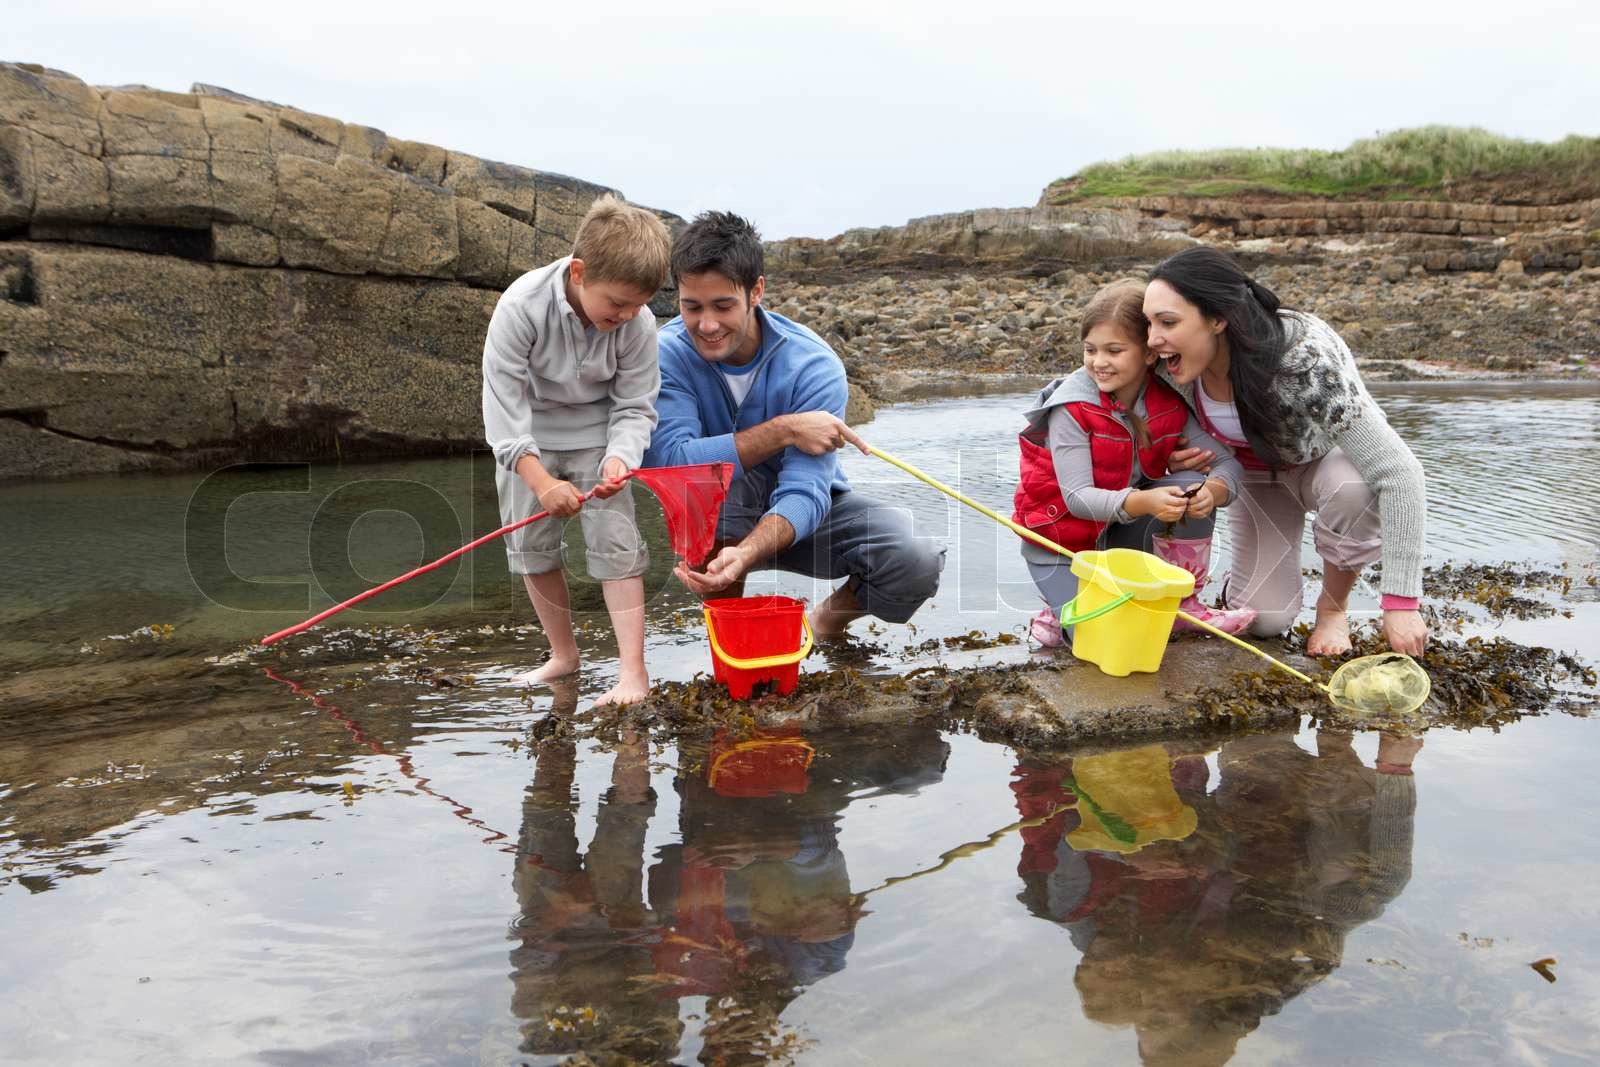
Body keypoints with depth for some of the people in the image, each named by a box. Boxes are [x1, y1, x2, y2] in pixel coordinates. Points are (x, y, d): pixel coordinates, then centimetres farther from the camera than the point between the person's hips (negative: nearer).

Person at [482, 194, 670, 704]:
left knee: (615, 544, -10)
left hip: (597, 435, -1)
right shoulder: (522, 306, -29)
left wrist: (619, 458, -36)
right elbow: (503, 398, -27)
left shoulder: (638, 323, -23)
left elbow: (634, 407, -14)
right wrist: (540, 480, -35)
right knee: (530, 547, 5)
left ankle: (633, 670, -9)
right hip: (527, 438, 1)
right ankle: (563, 654, 22)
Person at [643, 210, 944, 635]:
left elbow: (803, 493, -33)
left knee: (916, 563, -25)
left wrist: (745, 554, -54)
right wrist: (784, 430, -35)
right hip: (716, 520, 0)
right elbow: (668, 460, -35)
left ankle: (831, 617, 9)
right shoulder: (668, 353, -21)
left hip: (806, 510, 1)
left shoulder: (814, 366, -24)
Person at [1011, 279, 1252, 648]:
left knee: (1191, 486, -21)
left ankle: (1184, 605, -5)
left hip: (1124, 527, 5)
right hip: (1060, 541, -5)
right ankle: (1061, 614, 13)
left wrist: (1212, 490, -37)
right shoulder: (1072, 407, -23)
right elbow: (1077, 497, -28)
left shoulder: (1169, 403, -10)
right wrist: (1145, 502, -46)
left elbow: (1227, 462, -13)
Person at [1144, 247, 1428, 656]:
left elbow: (1399, 473, -40)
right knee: (1262, 616, -12)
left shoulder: (1304, 359, -41)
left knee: (1353, 488, -38)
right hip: (1254, 474, 3)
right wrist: (1180, 457, -27)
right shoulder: (1173, 367, -26)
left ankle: (1333, 606, -9)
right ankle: (1249, 569, 25)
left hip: (1325, 459, -2)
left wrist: (1401, 603, -42)